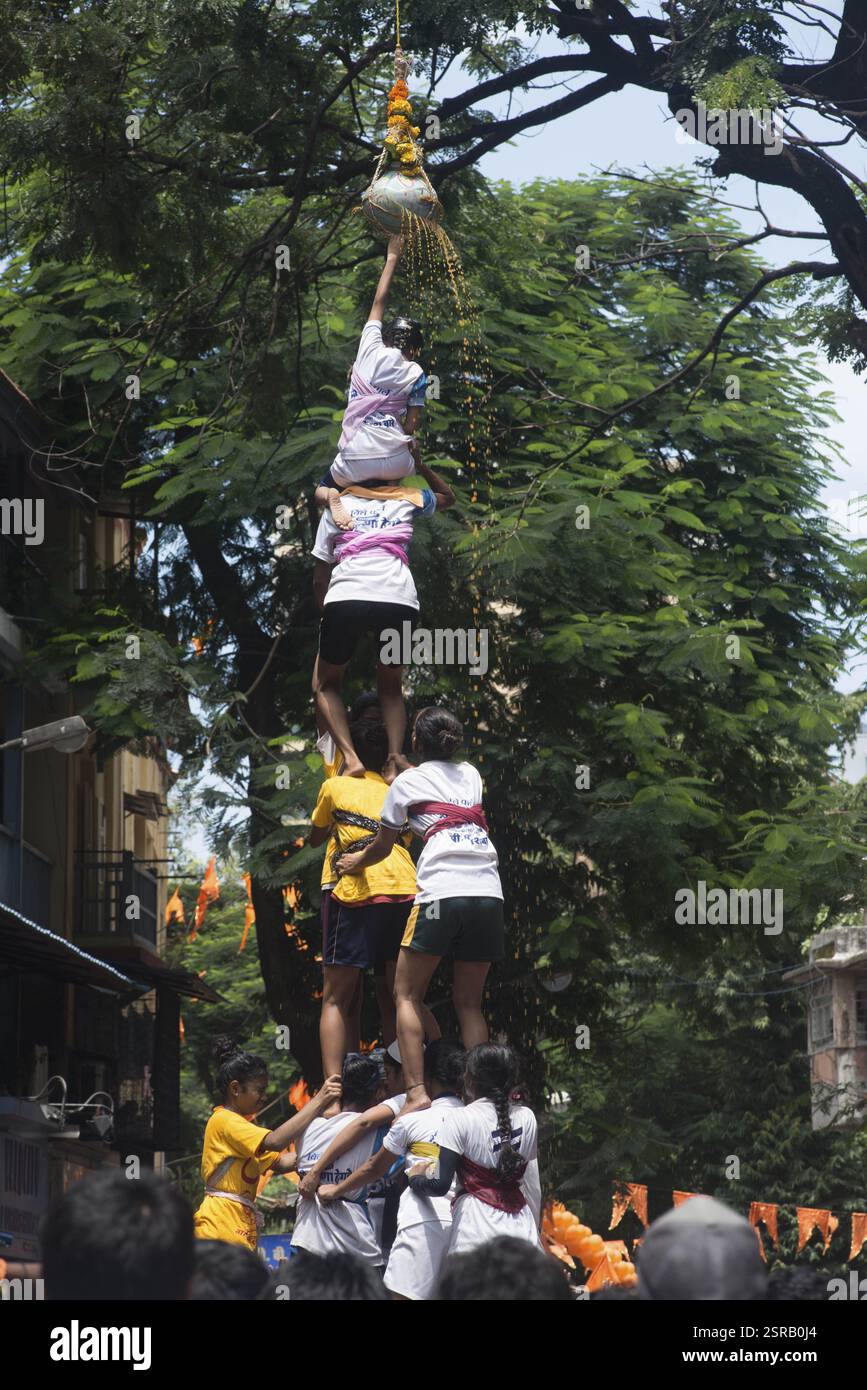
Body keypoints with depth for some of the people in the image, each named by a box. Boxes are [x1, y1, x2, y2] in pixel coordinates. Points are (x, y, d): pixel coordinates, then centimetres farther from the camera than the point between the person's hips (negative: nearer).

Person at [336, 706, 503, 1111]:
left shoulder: (407, 781, 10)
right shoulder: (470, 775, 22)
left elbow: (383, 846, 19)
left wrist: (357, 862, 41)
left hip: (441, 893, -4)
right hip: (489, 893, 4)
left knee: (407, 994, 5)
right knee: (468, 1002, 13)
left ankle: (417, 1092, -11)